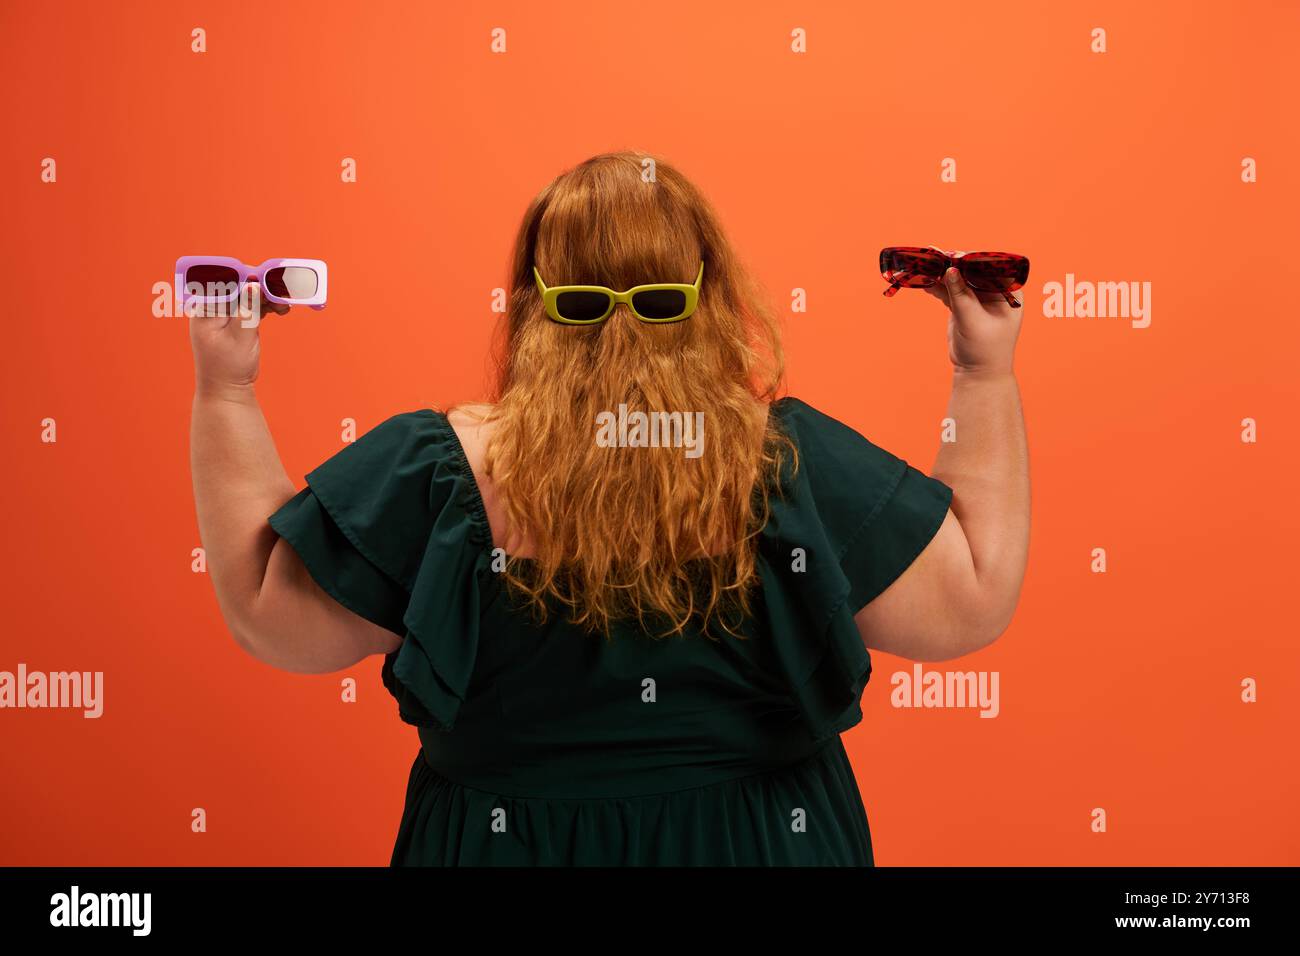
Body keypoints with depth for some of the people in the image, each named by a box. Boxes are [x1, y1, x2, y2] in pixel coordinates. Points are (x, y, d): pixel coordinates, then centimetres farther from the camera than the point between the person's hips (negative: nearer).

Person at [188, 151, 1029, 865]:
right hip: (764, 836, 0)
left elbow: (267, 614, -8)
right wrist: (989, 378, -2)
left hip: (501, 835, 0)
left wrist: (224, 393, -3)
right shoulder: (794, 464, -16)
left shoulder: (438, 470, -17)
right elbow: (977, 602, -8)